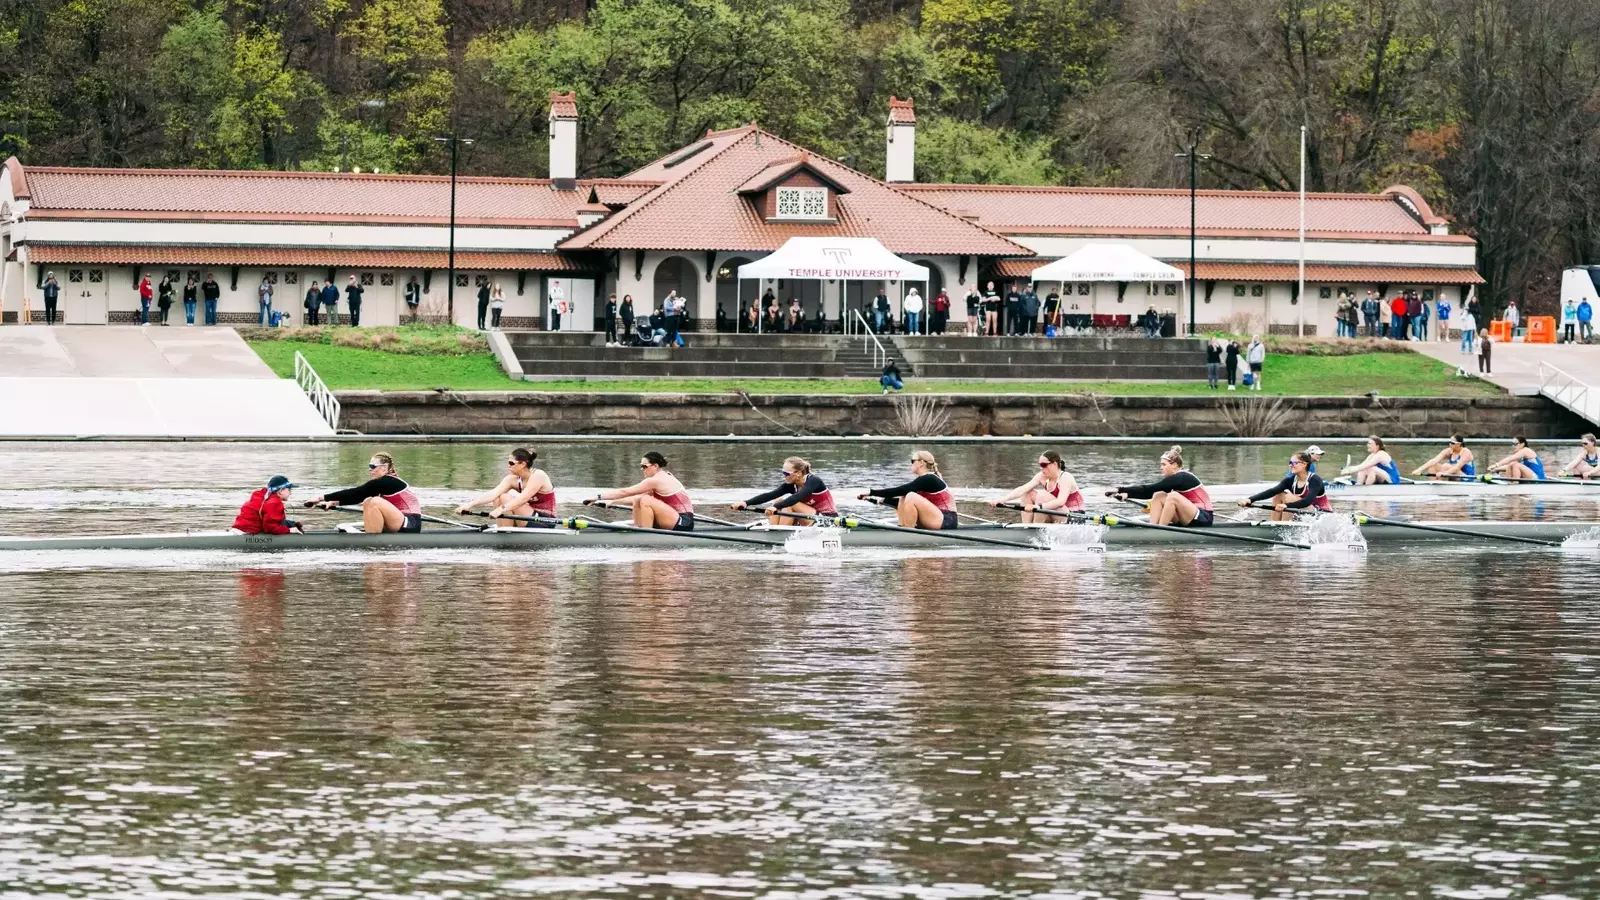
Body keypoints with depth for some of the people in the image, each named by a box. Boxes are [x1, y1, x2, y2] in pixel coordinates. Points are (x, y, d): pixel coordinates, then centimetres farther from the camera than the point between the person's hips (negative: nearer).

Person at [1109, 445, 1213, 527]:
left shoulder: (1181, 478, -18)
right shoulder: (1177, 477, 10)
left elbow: (1149, 489, -20)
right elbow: (1150, 492, 9)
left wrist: (1120, 490, -18)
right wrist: (1128, 495, -1)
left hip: (1204, 519, -9)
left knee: (1173, 496, -29)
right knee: (1158, 496, 2)